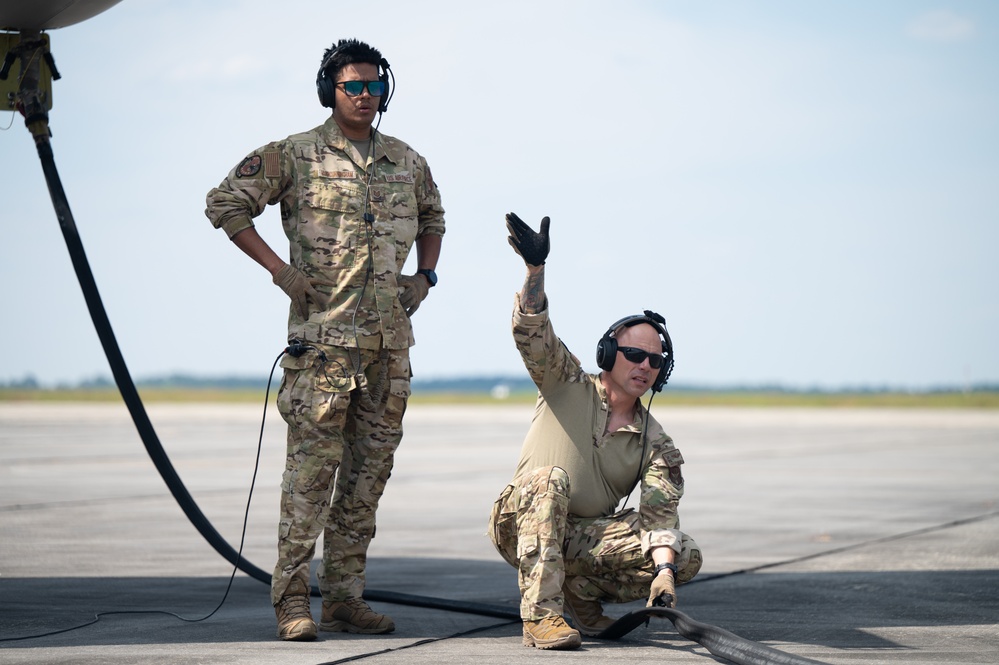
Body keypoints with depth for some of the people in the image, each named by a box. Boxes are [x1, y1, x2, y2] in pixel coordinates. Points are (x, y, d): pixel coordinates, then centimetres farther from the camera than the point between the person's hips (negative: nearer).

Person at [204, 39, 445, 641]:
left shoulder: (408, 162, 13)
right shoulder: (294, 156, -2)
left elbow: (432, 218, 32)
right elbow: (225, 202, -1)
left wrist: (425, 275, 15)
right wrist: (279, 269, -7)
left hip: (391, 339, 5)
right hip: (324, 334, -5)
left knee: (370, 467, 6)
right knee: (313, 463, -7)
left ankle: (345, 596, 13)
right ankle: (293, 599, -3)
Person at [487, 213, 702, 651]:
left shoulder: (656, 445, 3)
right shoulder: (568, 387, 0)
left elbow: (659, 514, -8)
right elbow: (531, 330, -14)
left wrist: (663, 572, -28)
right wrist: (535, 267, -32)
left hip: (586, 540, 3)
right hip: (521, 528, -3)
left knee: (686, 556, -17)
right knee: (549, 478, -37)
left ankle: (577, 591, 1)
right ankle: (540, 613, -37)